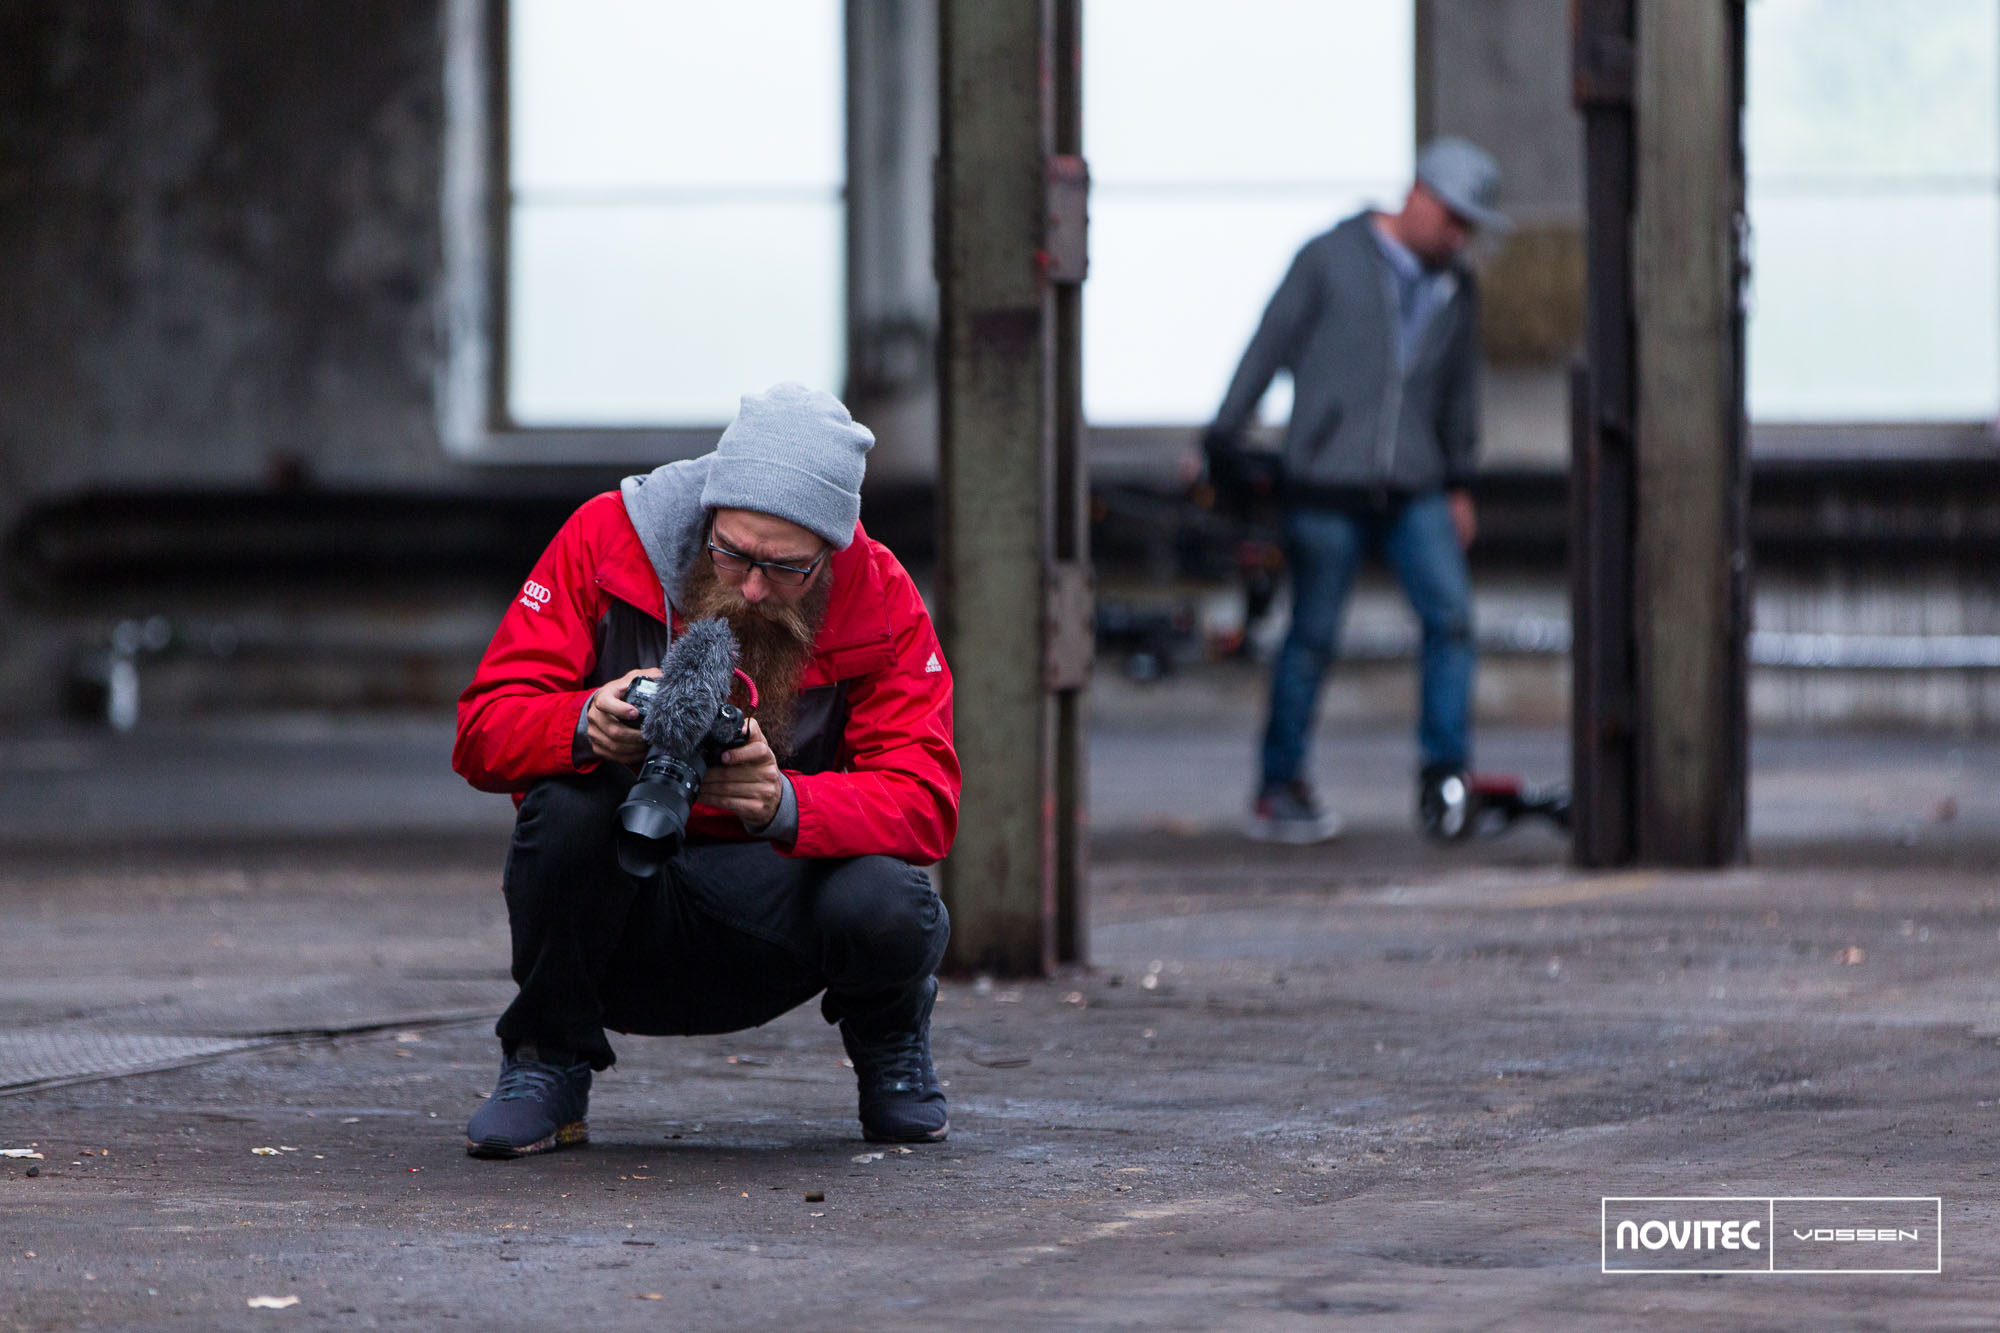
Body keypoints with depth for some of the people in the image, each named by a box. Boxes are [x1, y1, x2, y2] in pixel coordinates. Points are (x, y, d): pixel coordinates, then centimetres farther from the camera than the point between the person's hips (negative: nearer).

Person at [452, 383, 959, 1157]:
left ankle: (889, 1041, 8)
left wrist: (787, 802, -39)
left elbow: (925, 802, -19)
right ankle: (547, 1063, -6)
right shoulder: (607, 539, -13)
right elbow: (484, 731, -15)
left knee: (891, 910, -32)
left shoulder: (878, 600, -11)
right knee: (570, 799, -33)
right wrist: (586, 725, -39)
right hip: (619, 905, 0)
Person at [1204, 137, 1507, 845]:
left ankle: (1443, 773, -8)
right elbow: (1269, 347, 1)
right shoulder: (1331, 260, -2)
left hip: (1413, 489, 4)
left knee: (1451, 613, -14)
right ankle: (1278, 790, 10)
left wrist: (1458, 484, 22)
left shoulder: (1455, 289, 12)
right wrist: (1224, 437, 0)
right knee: (1313, 635, -1)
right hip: (1327, 486, -4)